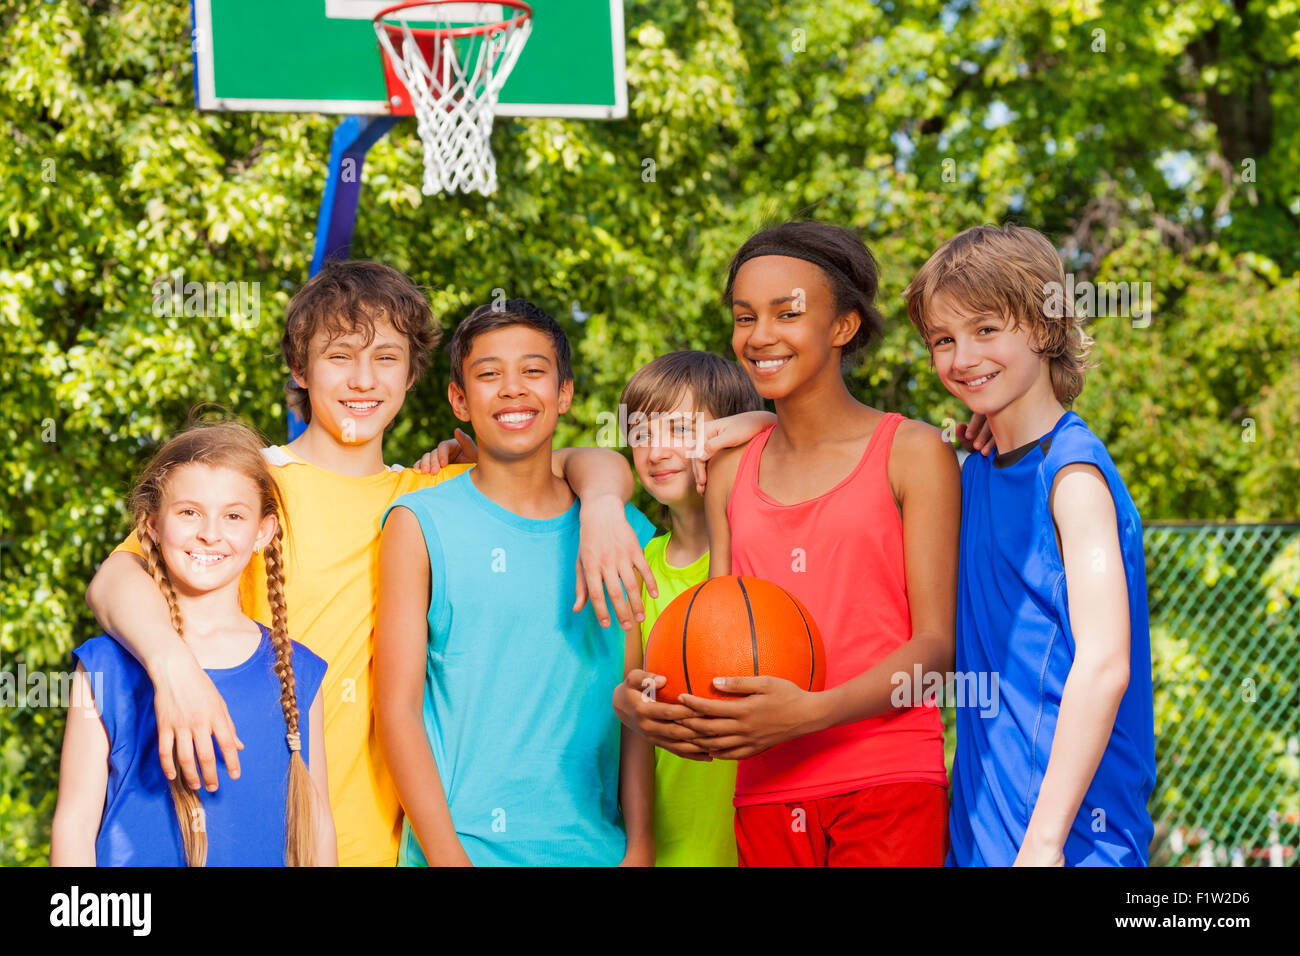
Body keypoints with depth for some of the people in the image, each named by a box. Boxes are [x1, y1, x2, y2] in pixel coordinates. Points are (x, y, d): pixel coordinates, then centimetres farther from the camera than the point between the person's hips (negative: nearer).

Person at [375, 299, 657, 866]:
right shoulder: (420, 526, -1)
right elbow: (397, 707, -5)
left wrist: (640, 845, -2)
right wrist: (447, 856, -13)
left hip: (593, 848, 3)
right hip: (456, 846, -2)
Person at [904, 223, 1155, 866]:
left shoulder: (1072, 469, -12)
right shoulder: (974, 475, 12)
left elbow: (1104, 665, -19)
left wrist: (1046, 837, -25)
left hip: (1069, 827, -8)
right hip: (982, 831, 8)